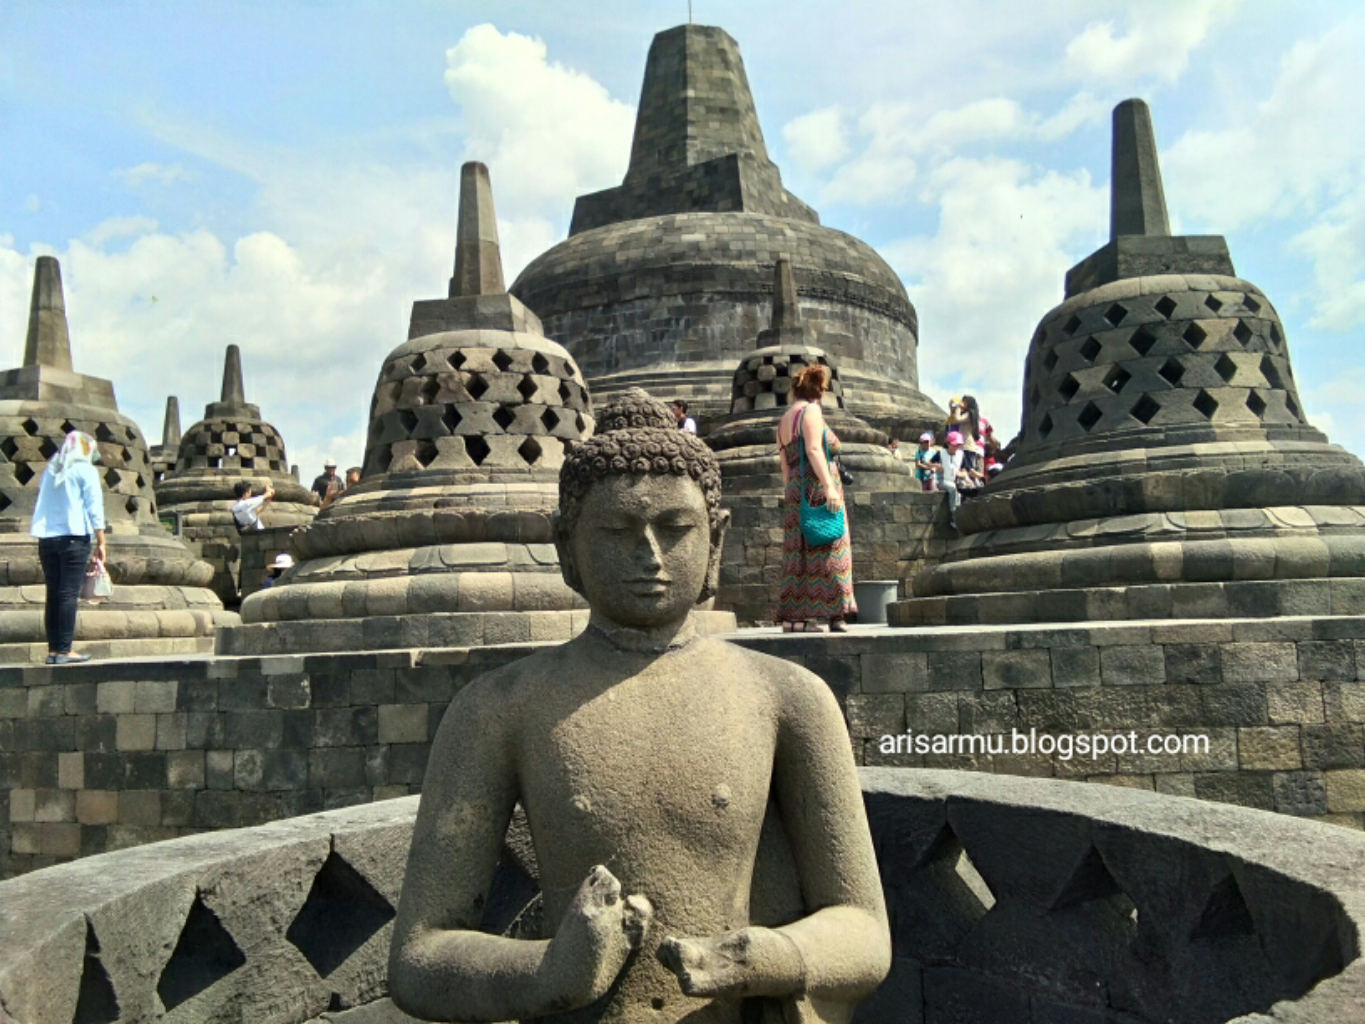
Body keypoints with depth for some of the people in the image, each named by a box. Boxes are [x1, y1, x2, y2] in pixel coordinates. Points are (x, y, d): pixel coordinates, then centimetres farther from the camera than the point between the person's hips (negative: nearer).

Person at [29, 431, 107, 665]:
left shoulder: (50, 470, 16)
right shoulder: (85, 470, 0)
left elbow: (41, 505, 14)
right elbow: (94, 508, -7)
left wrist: (43, 537, 15)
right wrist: (101, 543, -7)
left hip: (46, 538, 6)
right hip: (73, 537, -6)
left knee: (53, 595, 7)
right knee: (69, 595, -7)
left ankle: (53, 650, 7)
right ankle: (64, 651, -9)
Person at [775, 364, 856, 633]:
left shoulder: (783, 421, 21)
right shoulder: (811, 411, -3)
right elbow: (814, 449, -16)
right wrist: (829, 485, -22)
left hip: (794, 490, 8)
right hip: (817, 490, -8)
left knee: (799, 552, 5)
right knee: (822, 553, -9)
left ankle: (792, 617, 2)